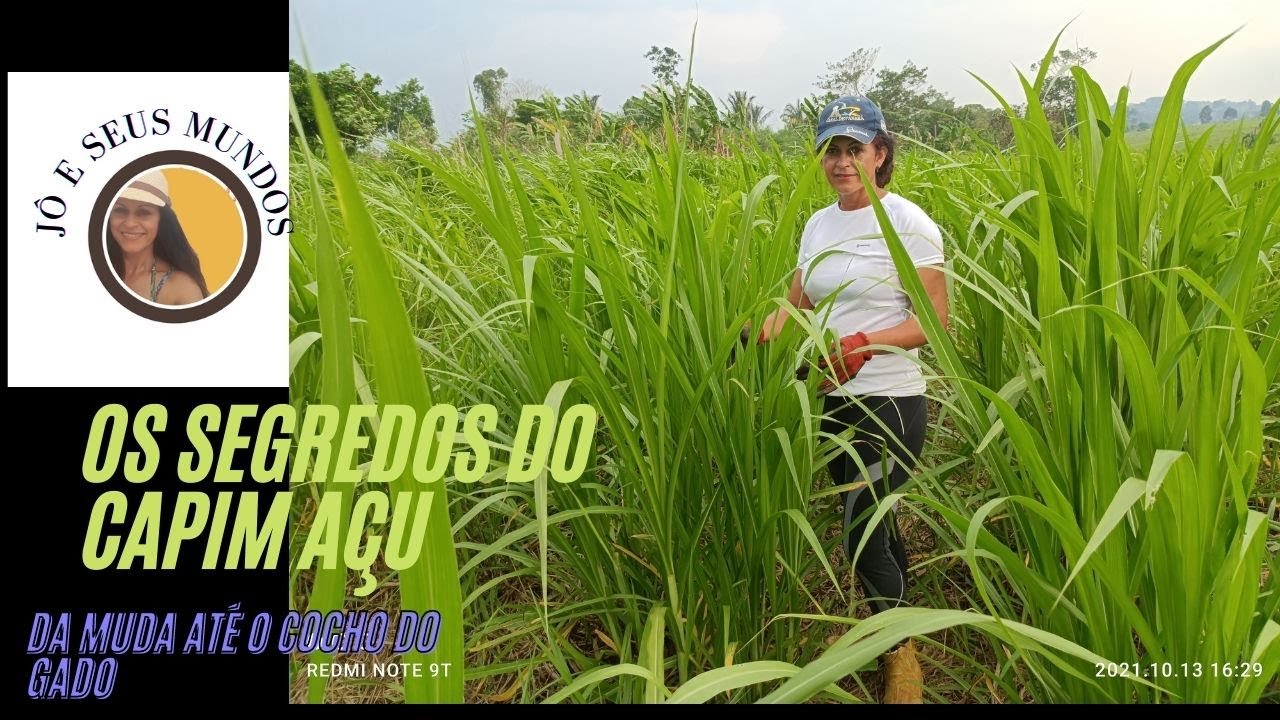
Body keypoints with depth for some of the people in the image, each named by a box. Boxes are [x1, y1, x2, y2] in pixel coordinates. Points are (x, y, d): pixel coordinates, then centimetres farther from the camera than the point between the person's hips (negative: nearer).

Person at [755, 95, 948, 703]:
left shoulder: (907, 222, -11)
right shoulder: (818, 225, 9)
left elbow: (934, 320, -13)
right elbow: (799, 302, 8)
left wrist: (863, 344, -27)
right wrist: (775, 322, -14)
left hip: (888, 402, -6)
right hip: (834, 400, 6)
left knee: (863, 541, -6)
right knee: (875, 524, 18)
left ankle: (900, 655, 19)